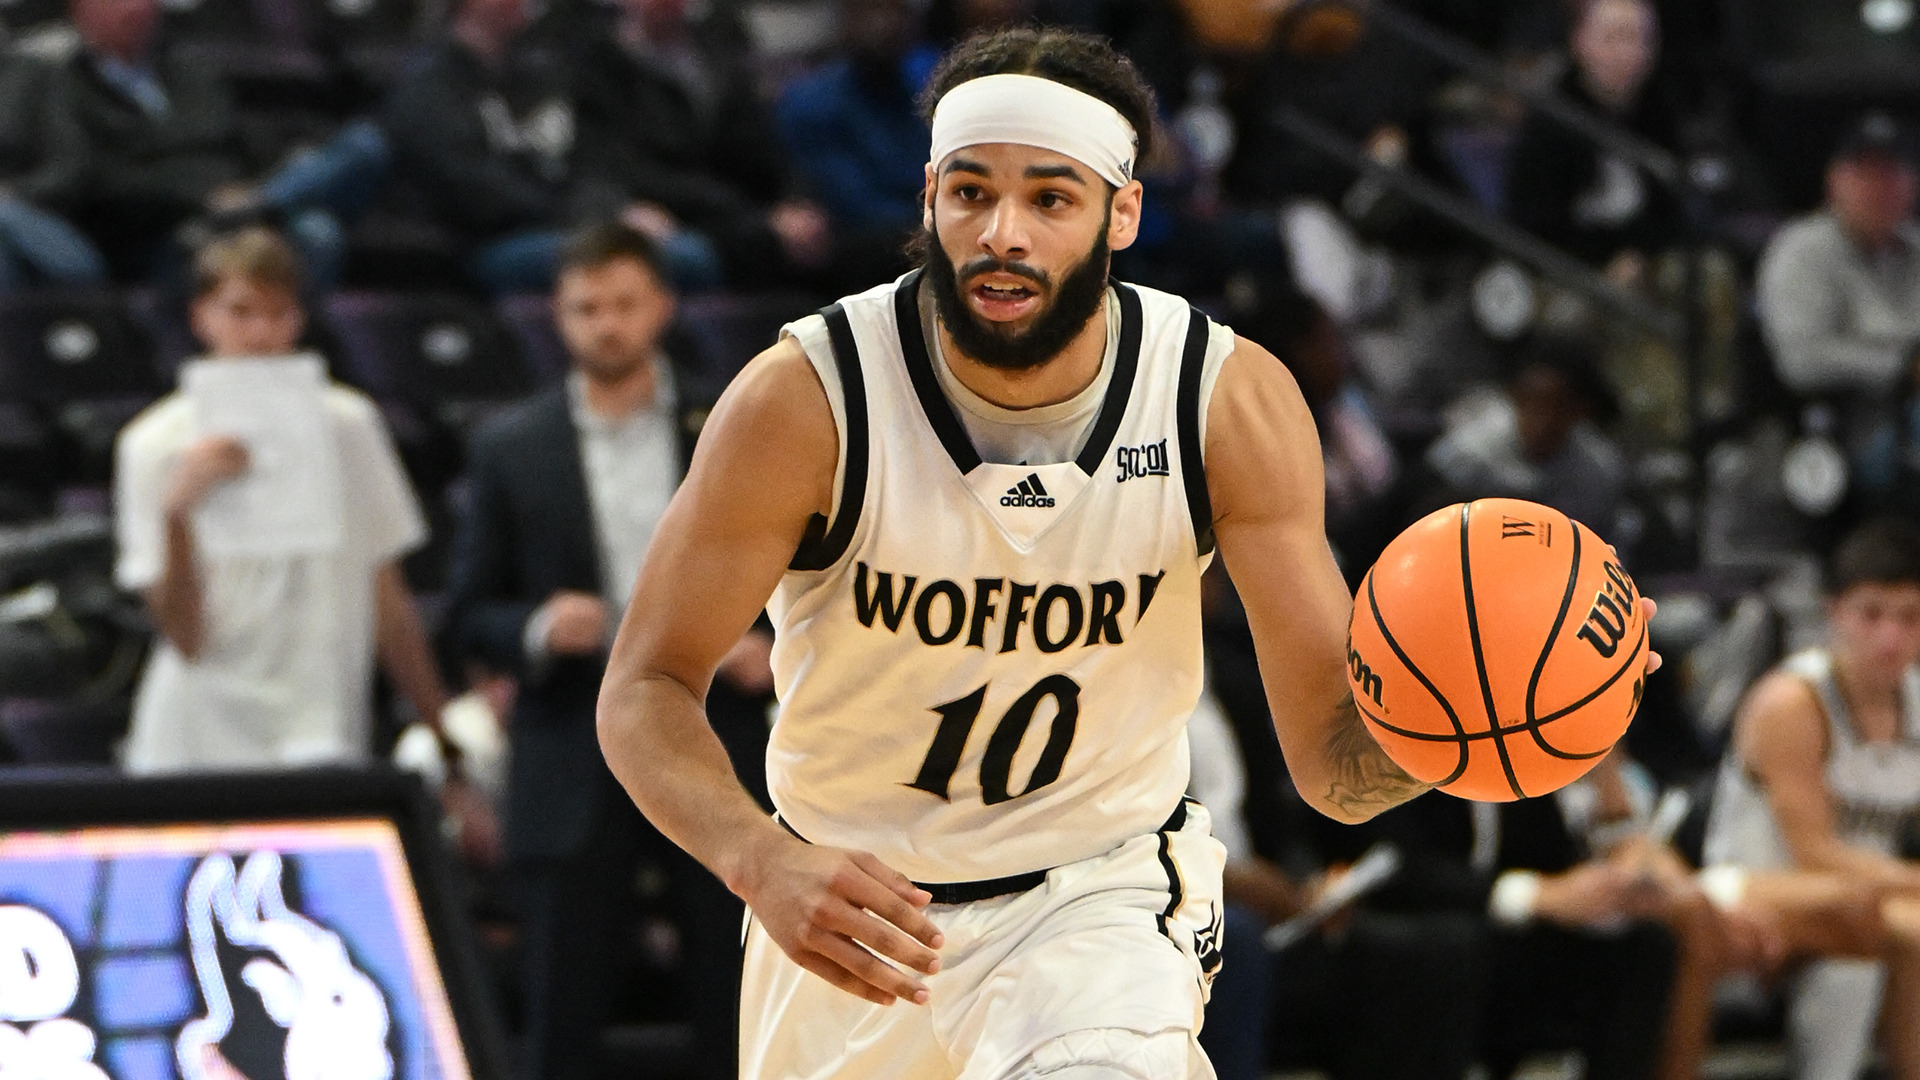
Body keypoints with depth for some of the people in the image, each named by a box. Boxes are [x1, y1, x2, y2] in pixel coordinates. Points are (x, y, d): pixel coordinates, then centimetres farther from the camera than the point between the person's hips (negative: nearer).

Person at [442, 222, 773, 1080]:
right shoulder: (510, 449, 5)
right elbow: (468, 616, 5)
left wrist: (771, 646, -8)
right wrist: (537, 629, -15)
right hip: (578, 760, 0)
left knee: (739, 1005, 2)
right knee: (563, 1006, 0)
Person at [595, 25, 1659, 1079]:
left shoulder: (1231, 404, -16)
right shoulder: (807, 398, -20)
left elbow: (1333, 760, -14)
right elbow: (645, 688, -16)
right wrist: (762, 864, -36)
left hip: (1098, 899, -1)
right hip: (850, 913, 1)